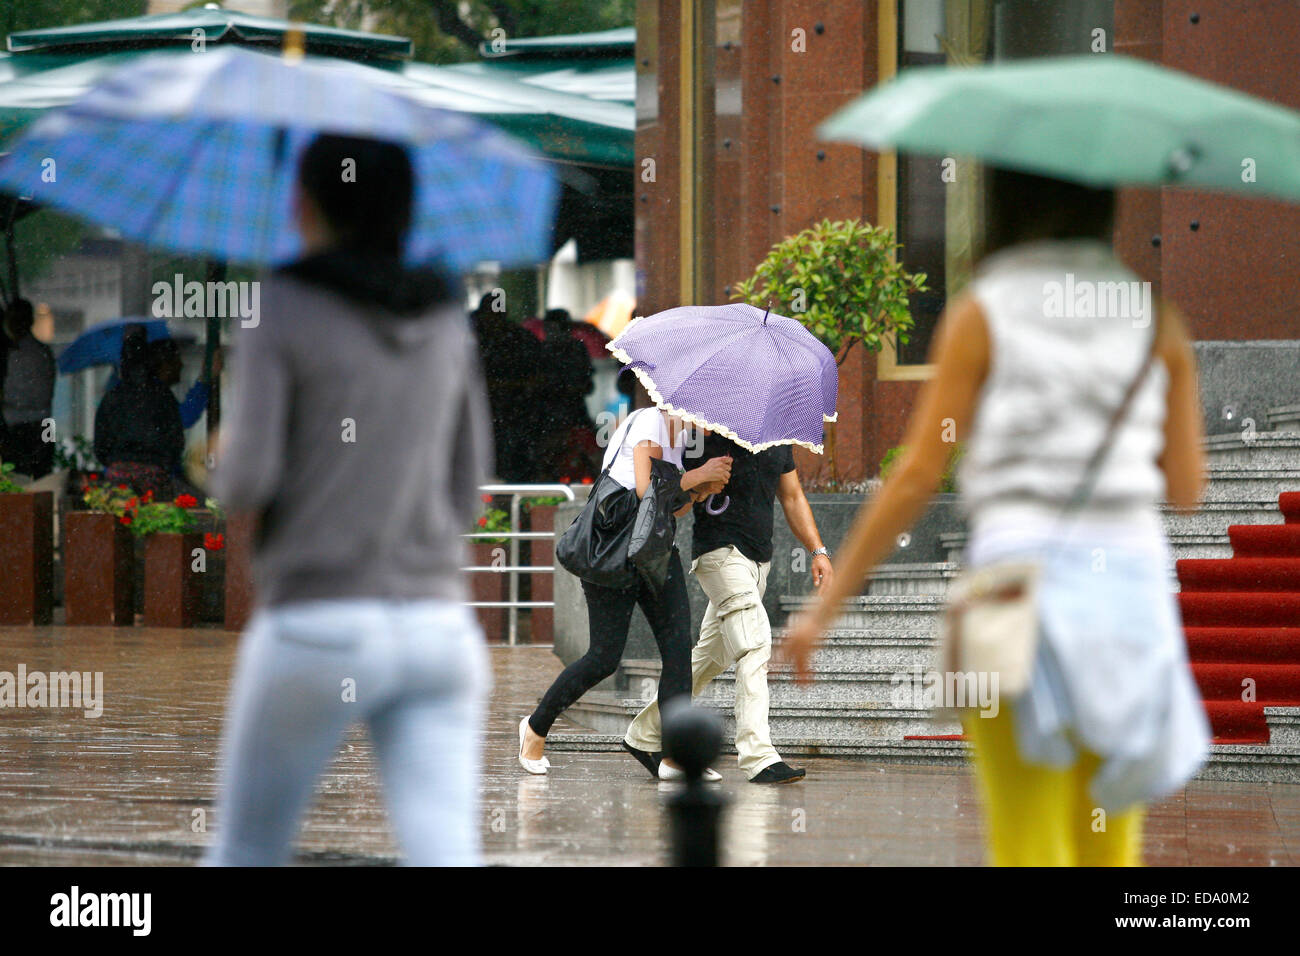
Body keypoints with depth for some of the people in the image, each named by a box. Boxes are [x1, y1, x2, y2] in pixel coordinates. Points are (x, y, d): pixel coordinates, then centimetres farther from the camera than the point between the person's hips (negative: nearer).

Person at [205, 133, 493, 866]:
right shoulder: (446, 319, 12)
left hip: (317, 629, -4)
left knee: (245, 855, 14)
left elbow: (248, 485, -10)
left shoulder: (283, 310, -4)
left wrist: (227, 463, 13)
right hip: (436, 626, 4)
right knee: (446, 858, -8)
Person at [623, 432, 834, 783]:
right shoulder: (709, 434, -8)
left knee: (712, 656, 13)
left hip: (760, 557, 8)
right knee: (754, 647, -20)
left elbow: (792, 497, 20)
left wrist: (818, 550, 12)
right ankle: (758, 757, -24)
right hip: (720, 551, -8)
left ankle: (645, 736, 26)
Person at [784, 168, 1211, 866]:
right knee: (1108, 856, 12)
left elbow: (916, 479, -3)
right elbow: (1187, 488, 11)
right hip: (1133, 583, 3)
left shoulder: (982, 316, 1)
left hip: (1020, 576, -3)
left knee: (1029, 852, -3)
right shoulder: (1156, 316, 9)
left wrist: (825, 605, 1)